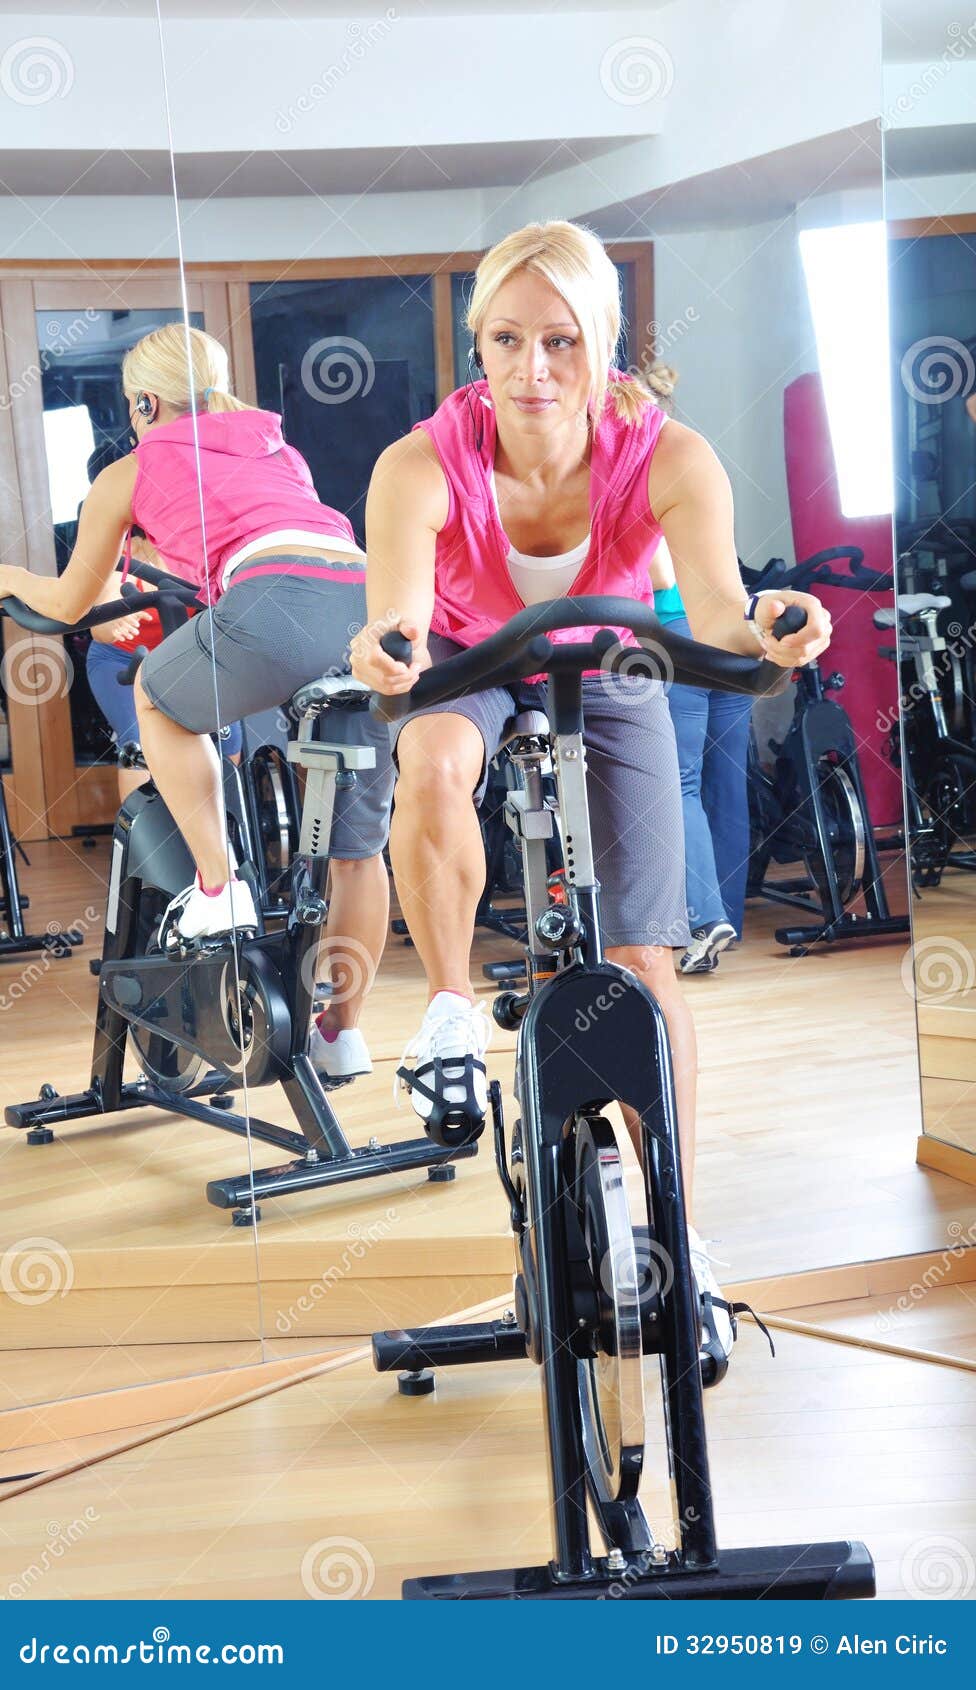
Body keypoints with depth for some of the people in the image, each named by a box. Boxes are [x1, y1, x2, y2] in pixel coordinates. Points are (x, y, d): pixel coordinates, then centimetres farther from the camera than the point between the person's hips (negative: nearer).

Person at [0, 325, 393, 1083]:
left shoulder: (132, 471, 24)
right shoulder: (279, 450, 37)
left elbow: (71, 603, 37)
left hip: (279, 605, -5)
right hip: (375, 602, 5)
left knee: (159, 699, 28)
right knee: (358, 846, 19)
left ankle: (220, 892, 20)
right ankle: (343, 1032, 26)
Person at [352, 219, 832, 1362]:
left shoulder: (668, 457, -30)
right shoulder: (423, 465, -32)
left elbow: (714, 605, -44)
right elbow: (399, 615, -46)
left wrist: (762, 630, -67)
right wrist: (386, 652, -69)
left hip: (606, 679, 1)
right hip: (466, 663, 0)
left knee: (644, 961, -4)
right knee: (434, 765, -38)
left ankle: (679, 1238, 10)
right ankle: (451, 1006, -12)